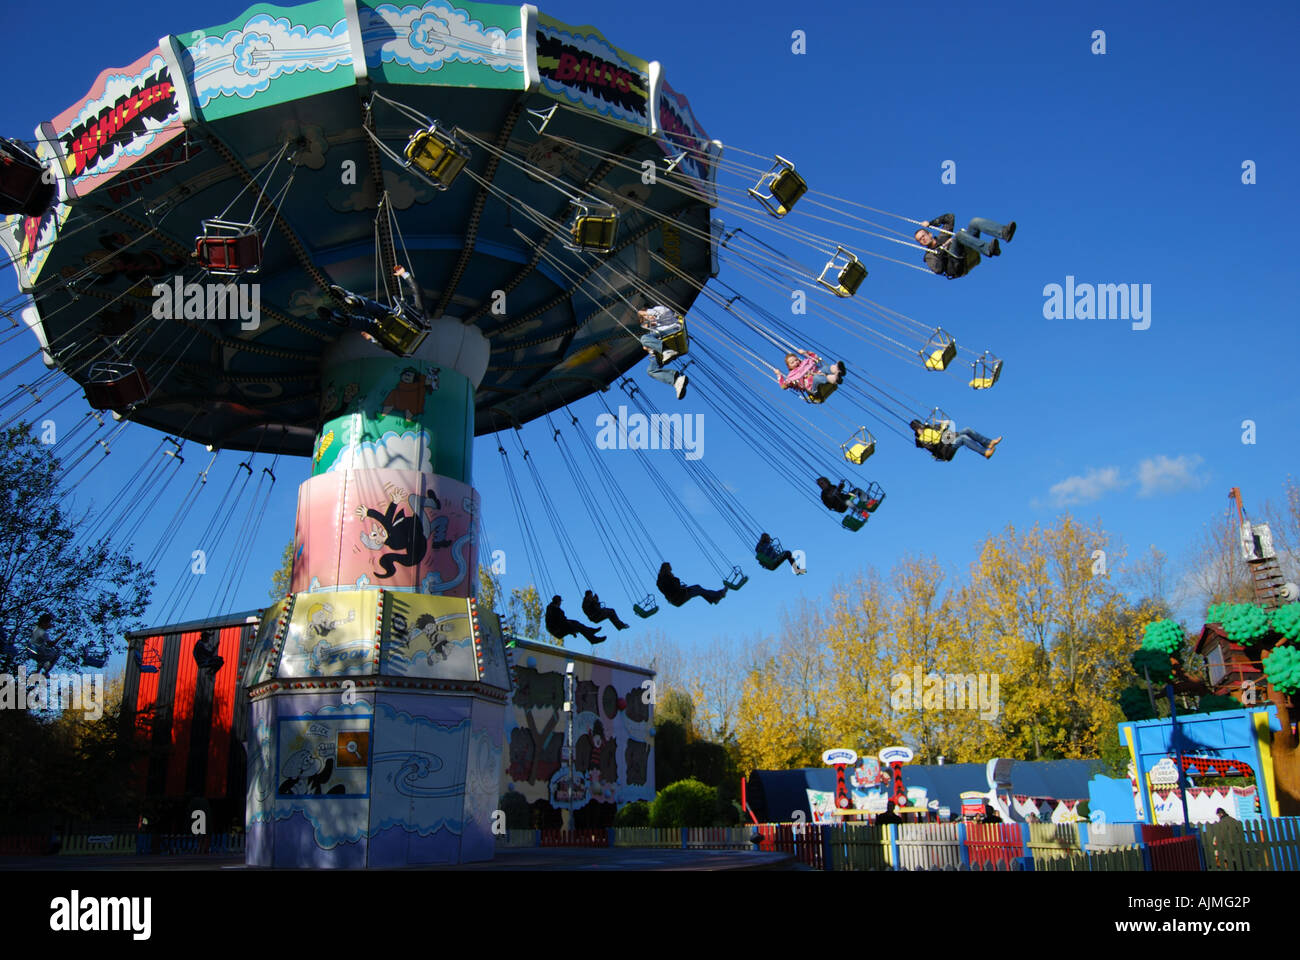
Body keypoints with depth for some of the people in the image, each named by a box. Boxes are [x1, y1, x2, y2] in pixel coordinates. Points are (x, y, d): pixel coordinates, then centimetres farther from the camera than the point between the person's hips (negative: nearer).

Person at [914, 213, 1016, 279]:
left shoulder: (942, 237, 34)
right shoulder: (929, 256, 18)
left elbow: (949, 217, 38)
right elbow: (938, 270, -3)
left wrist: (931, 223, 34)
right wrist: (942, 249, -5)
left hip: (970, 255, 6)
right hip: (959, 265, -6)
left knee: (975, 221, -12)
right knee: (959, 234, -30)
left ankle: (1004, 232, -39)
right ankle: (989, 249, -51)